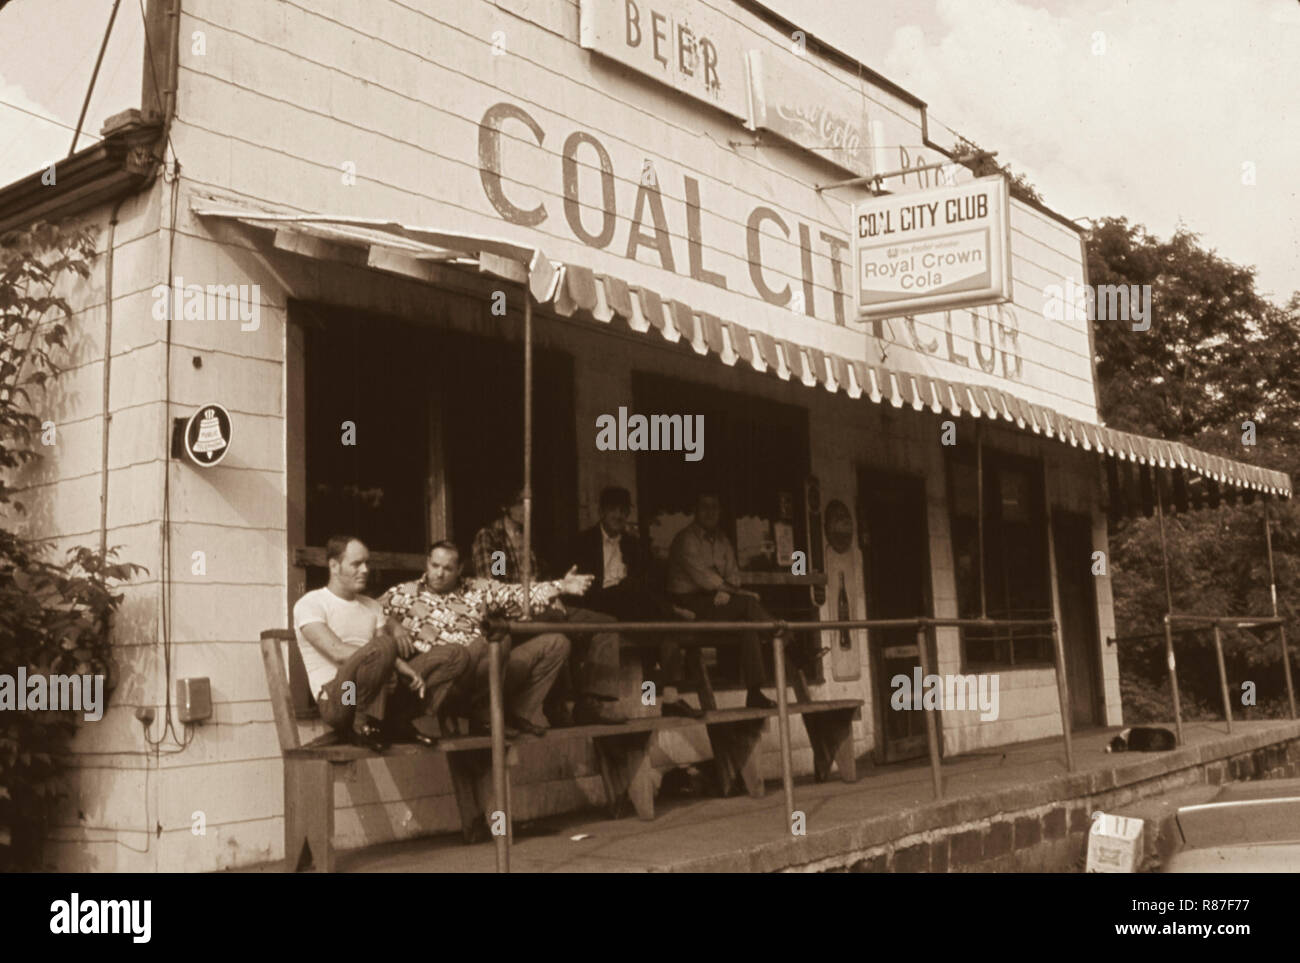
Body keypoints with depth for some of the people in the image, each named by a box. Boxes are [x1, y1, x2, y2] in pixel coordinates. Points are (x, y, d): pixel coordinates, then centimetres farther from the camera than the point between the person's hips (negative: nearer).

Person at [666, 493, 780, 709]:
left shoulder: (722, 541, 18)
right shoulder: (686, 539, -7)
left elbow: (733, 572, 12)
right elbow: (702, 575, -17)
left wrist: (726, 591, -13)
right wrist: (739, 593, -16)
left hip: (716, 601, 7)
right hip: (688, 603, -7)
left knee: (749, 622, -23)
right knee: (749, 604, -26)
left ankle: (754, 692, -26)